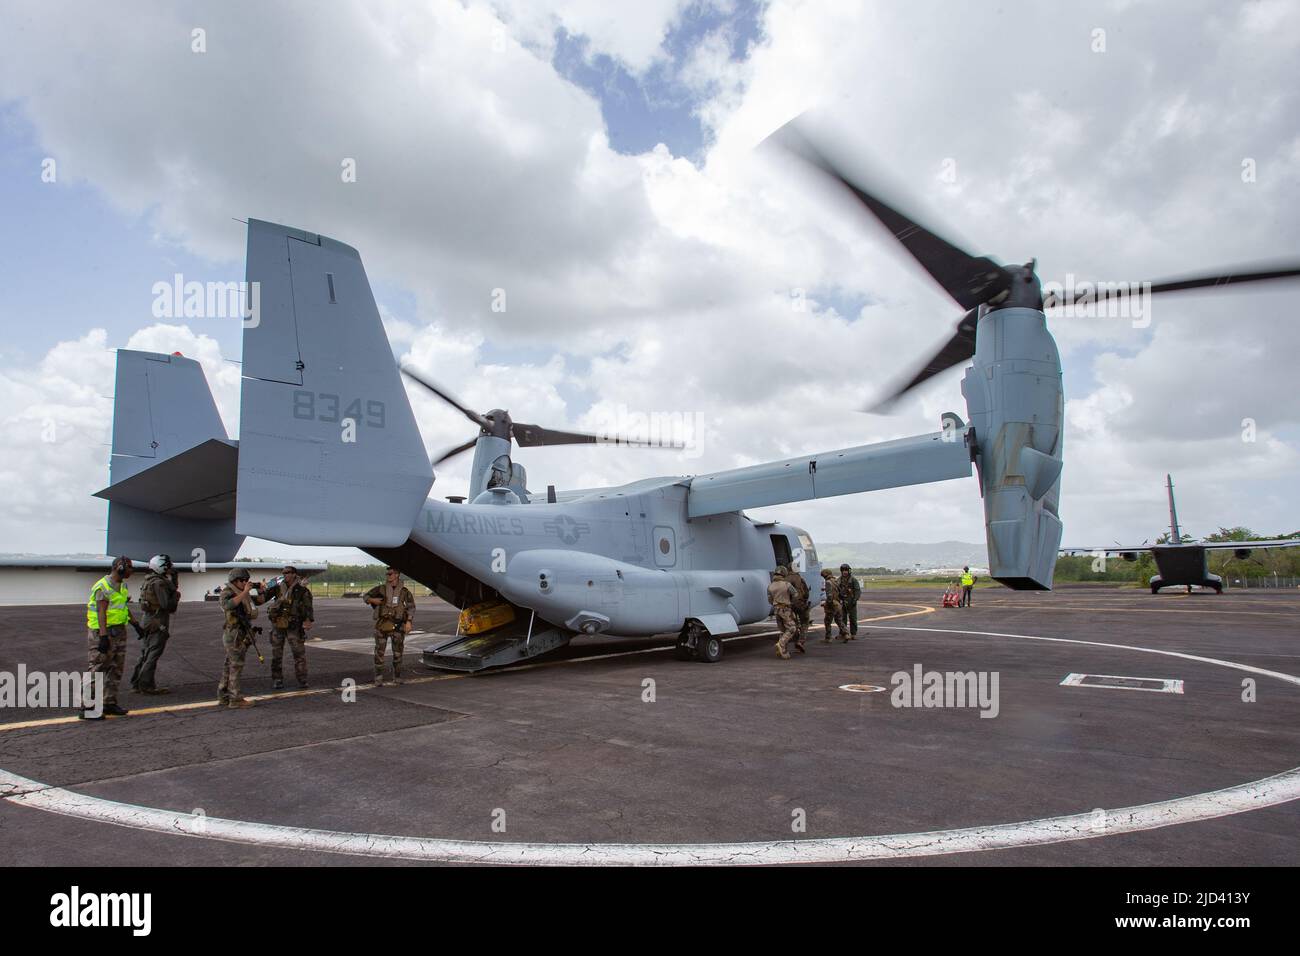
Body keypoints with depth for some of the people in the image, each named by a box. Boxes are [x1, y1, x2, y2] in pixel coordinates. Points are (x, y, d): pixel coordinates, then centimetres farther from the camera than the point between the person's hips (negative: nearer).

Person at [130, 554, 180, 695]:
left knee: (145, 654, 16)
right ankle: (147, 685, -1)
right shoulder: (159, 583, -18)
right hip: (158, 624, -9)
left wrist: (173, 584, 5)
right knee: (153, 655, -4)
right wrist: (177, 593, -7)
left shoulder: (148, 581, 12)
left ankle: (136, 683, 20)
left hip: (146, 622, 9)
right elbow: (167, 605, -23)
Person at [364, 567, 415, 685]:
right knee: (379, 652, -2)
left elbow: (411, 607, -5)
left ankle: (397, 677, 21)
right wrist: (373, 600, -8)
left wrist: (409, 622, -19)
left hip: (397, 626, 0)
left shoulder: (404, 591, 1)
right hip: (382, 625, 0)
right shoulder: (381, 589, 4)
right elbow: (366, 596, 15)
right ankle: (378, 679, 7)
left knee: (398, 652, 6)